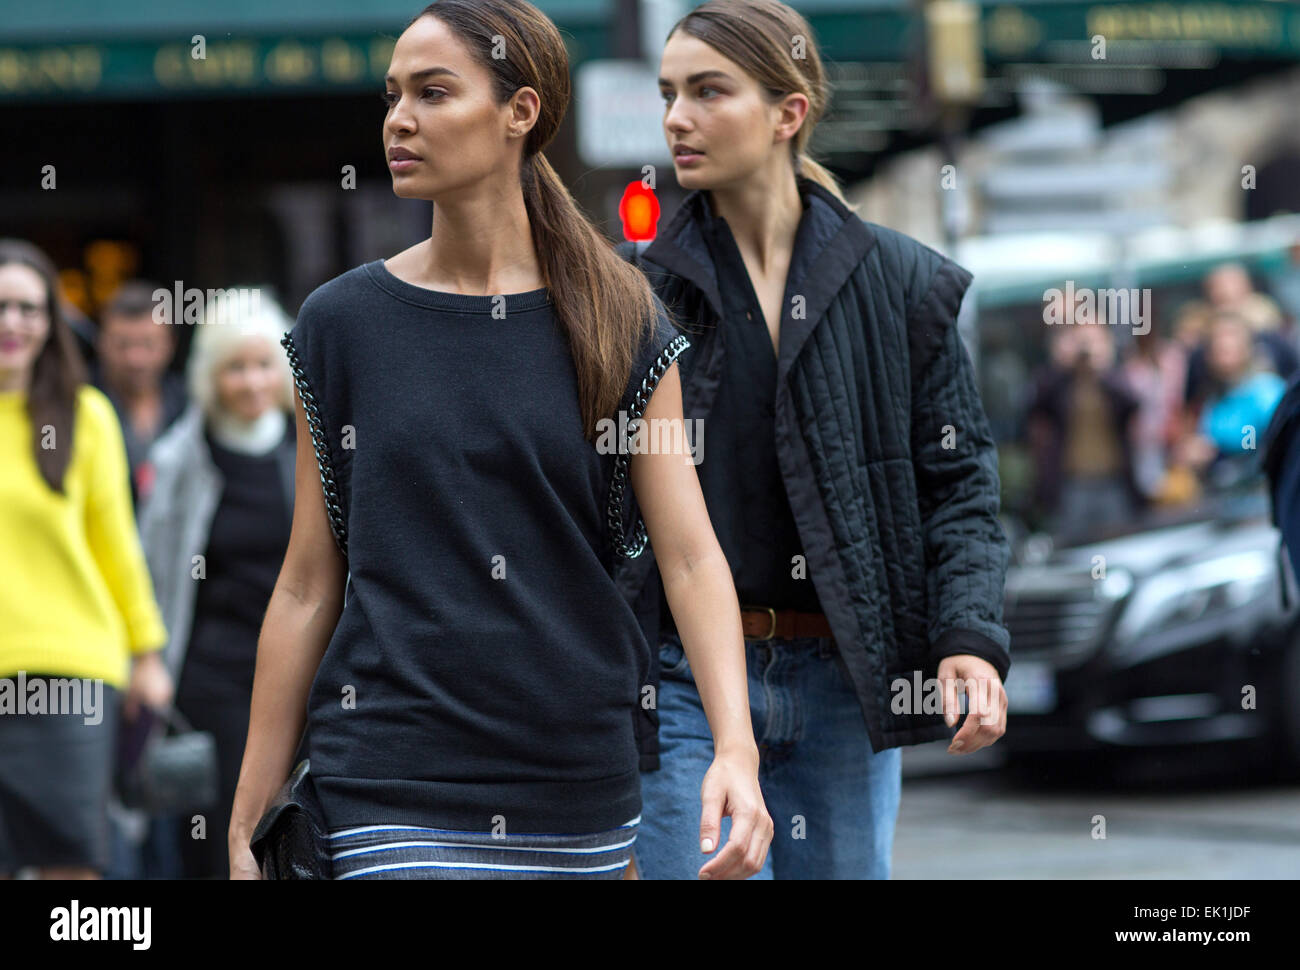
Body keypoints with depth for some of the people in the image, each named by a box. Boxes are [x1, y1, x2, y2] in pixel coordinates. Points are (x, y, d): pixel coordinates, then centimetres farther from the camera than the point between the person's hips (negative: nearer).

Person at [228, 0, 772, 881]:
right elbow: (307, 588, 5)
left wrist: (737, 750, -19)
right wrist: (247, 827, 3)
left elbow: (691, 556, -3)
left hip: (581, 776, 1)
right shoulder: (343, 322, 3)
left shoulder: (623, 325, 3)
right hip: (395, 790, -1)